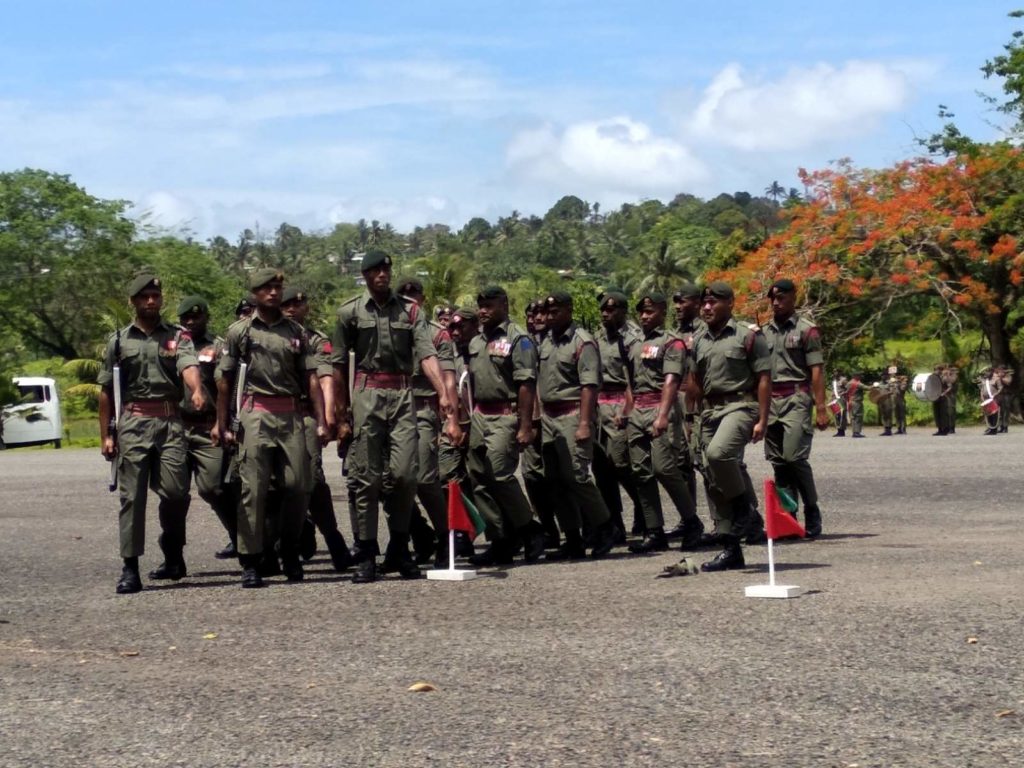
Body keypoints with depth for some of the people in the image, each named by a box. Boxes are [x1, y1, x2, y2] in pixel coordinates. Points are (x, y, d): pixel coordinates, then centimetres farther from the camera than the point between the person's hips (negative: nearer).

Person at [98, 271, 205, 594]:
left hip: (170, 422, 0)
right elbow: (106, 392, 13)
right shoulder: (119, 340, 11)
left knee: (175, 491, -7)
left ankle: (172, 551, 19)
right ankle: (130, 568, -1)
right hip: (132, 424, 1)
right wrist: (105, 435, 6)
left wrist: (197, 391, -34)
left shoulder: (177, 337, 8)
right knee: (131, 496, -3)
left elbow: (189, 367, -12)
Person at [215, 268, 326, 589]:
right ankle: (250, 563, -3)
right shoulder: (239, 331, 7)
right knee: (254, 488, -6)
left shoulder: (296, 331, 13)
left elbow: (311, 379, 8)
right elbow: (225, 380, 8)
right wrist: (222, 423, 2)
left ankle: (290, 554, 18)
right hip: (255, 415, -2)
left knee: (298, 487, 0)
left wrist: (321, 421, 0)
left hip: (292, 415, 3)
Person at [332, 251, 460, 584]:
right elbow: (339, 367, 6)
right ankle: (366, 556, 6)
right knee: (366, 478, -1)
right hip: (366, 396, -1)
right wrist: (342, 416, 2)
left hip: (403, 396, 1)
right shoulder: (350, 312, 5)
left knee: (405, 474, -6)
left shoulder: (410, 310, 7)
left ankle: (399, 550, 11)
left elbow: (427, 356, -6)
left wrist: (444, 396, -20)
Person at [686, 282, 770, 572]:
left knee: (718, 452, -34)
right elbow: (693, 382, 21)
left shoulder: (748, 337, -2)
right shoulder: (699, 341, 15)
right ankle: (731, 549, 11)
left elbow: (764, 380, -6)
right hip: (710, 411, 7)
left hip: (740, 406, -7)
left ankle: (741, 502, -8)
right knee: (715, 482, 5)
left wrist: (762, 420, -13)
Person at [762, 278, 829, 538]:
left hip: (796, 398, -5)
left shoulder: (806, 330, 1)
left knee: (794, 456, -15)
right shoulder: (764, 332, 16)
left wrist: (821, 409, -11)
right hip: (770, 401, 6)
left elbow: (816, 372, -4)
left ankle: (812, 512, -1)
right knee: (778, 461, 5)